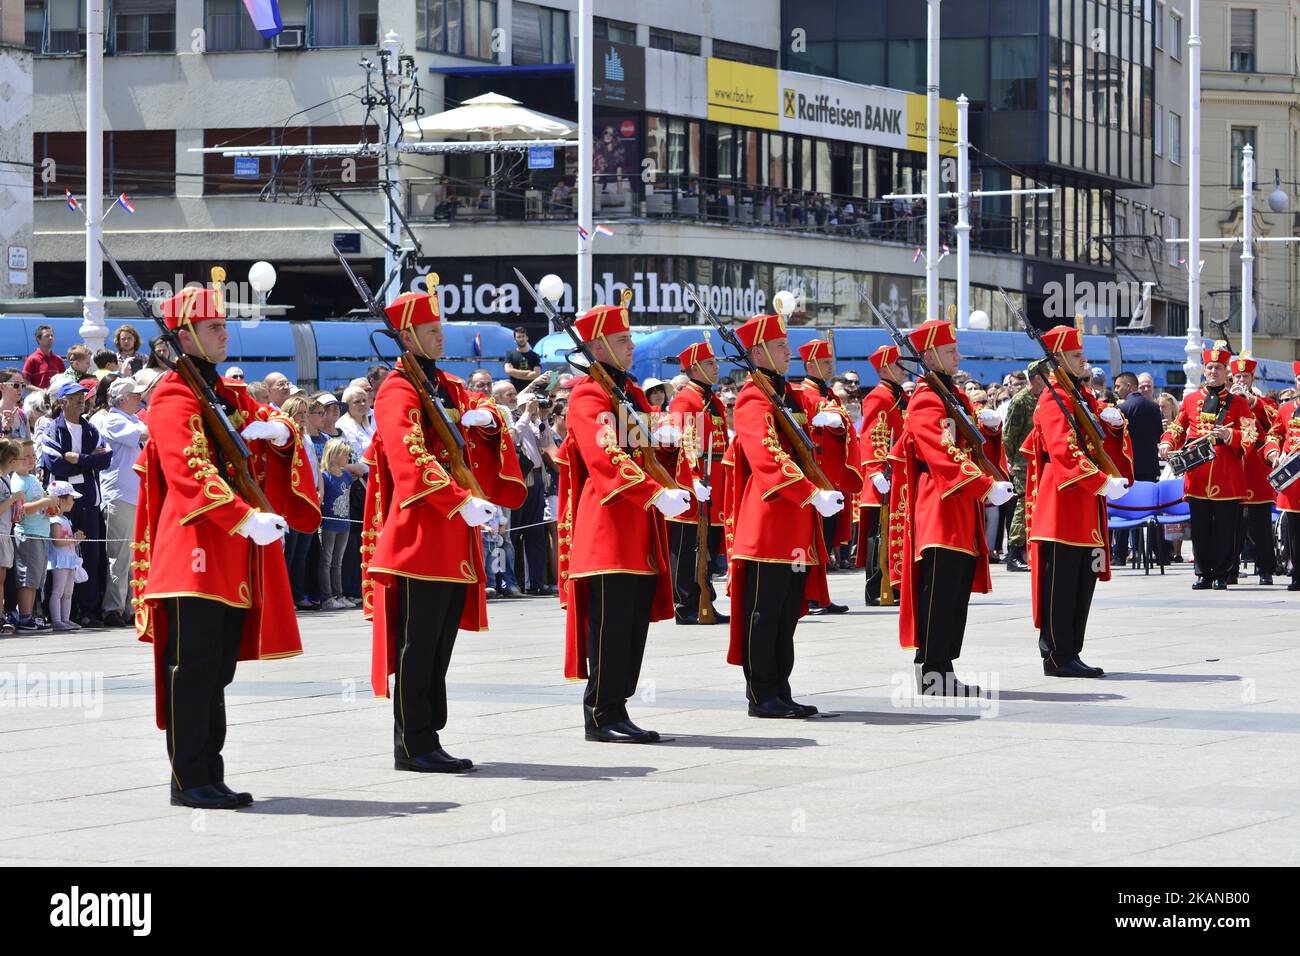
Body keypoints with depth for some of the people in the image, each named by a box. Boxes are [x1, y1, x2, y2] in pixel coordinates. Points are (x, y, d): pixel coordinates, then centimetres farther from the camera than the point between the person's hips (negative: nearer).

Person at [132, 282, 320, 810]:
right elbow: (190, 471, -20)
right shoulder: (173, 397, -9)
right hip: (193, 550, -9)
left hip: (234, 556, 9)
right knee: (193, 667, -6)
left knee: (219, 669, 10)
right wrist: (247, 518, -29)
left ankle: (210, 778, 14)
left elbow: (276, 425, 21)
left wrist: (279, 430, -5)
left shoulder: (229, 393, 18)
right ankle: (189, 781, -3)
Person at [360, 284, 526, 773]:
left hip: (456, 544, 9)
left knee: (440, 647, 11)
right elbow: (411, 460, -22)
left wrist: (485, 415, -7)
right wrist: (461, 502, -30)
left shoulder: (449, 387, 17)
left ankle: (427, 739, 16)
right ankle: (414, 746, -3)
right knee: (416, 646, -5)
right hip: (419, 536, -9)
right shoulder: (398, 392, -10)